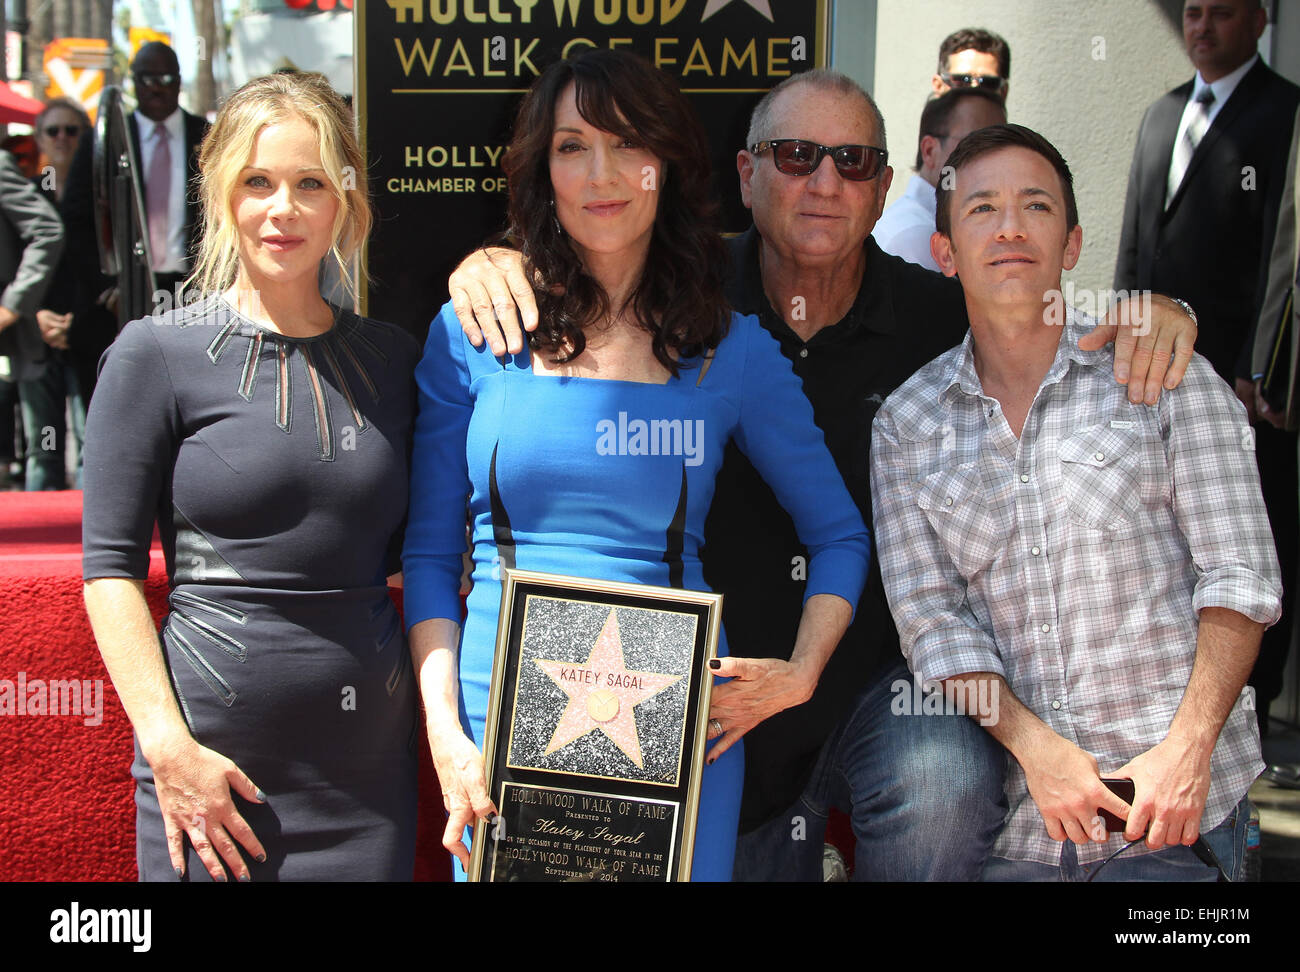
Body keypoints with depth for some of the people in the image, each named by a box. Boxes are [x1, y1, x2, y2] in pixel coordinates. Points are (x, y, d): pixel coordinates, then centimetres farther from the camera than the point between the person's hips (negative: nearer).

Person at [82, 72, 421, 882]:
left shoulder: (391, 357, 7)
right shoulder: (157, 354, -3)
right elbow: (111, 567, -5)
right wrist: (168, 746, -11)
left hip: (368, 758, 3)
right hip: (213, 763, -3)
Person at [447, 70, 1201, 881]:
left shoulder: (942, 318, -8)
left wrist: (1152, 313, -19)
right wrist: (494, 268, -23)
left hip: (886, 675, -1)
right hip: (730, 698, 2)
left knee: (946, 789, -31)